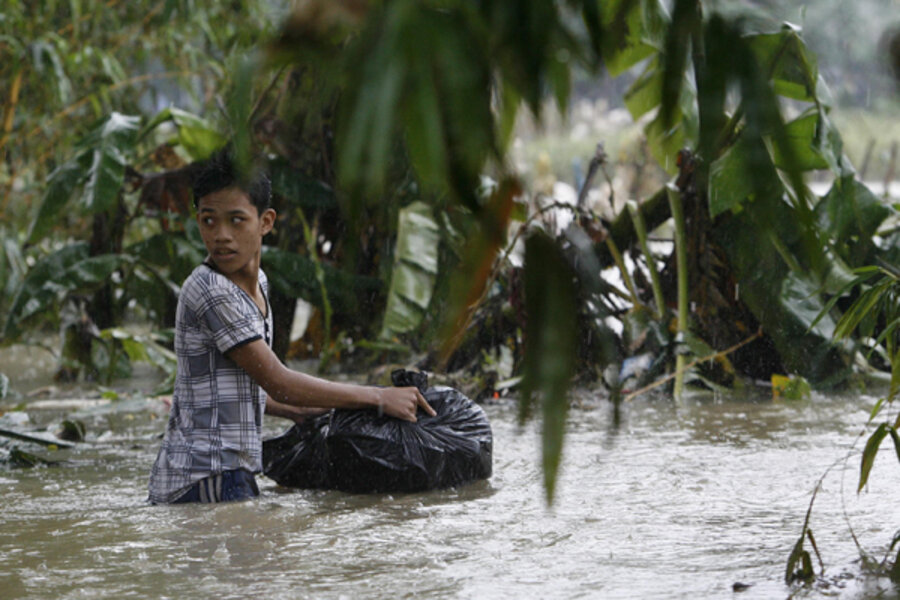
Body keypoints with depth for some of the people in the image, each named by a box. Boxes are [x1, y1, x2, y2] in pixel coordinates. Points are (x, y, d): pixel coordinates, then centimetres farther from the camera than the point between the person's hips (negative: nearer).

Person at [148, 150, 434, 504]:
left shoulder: (257, 283, 14)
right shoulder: (208, 292, -16)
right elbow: (279, 383, -16)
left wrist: (300, 412, 15)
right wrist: (379, 399, -9)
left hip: (234, 474, 9)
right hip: (203, 481, -9)